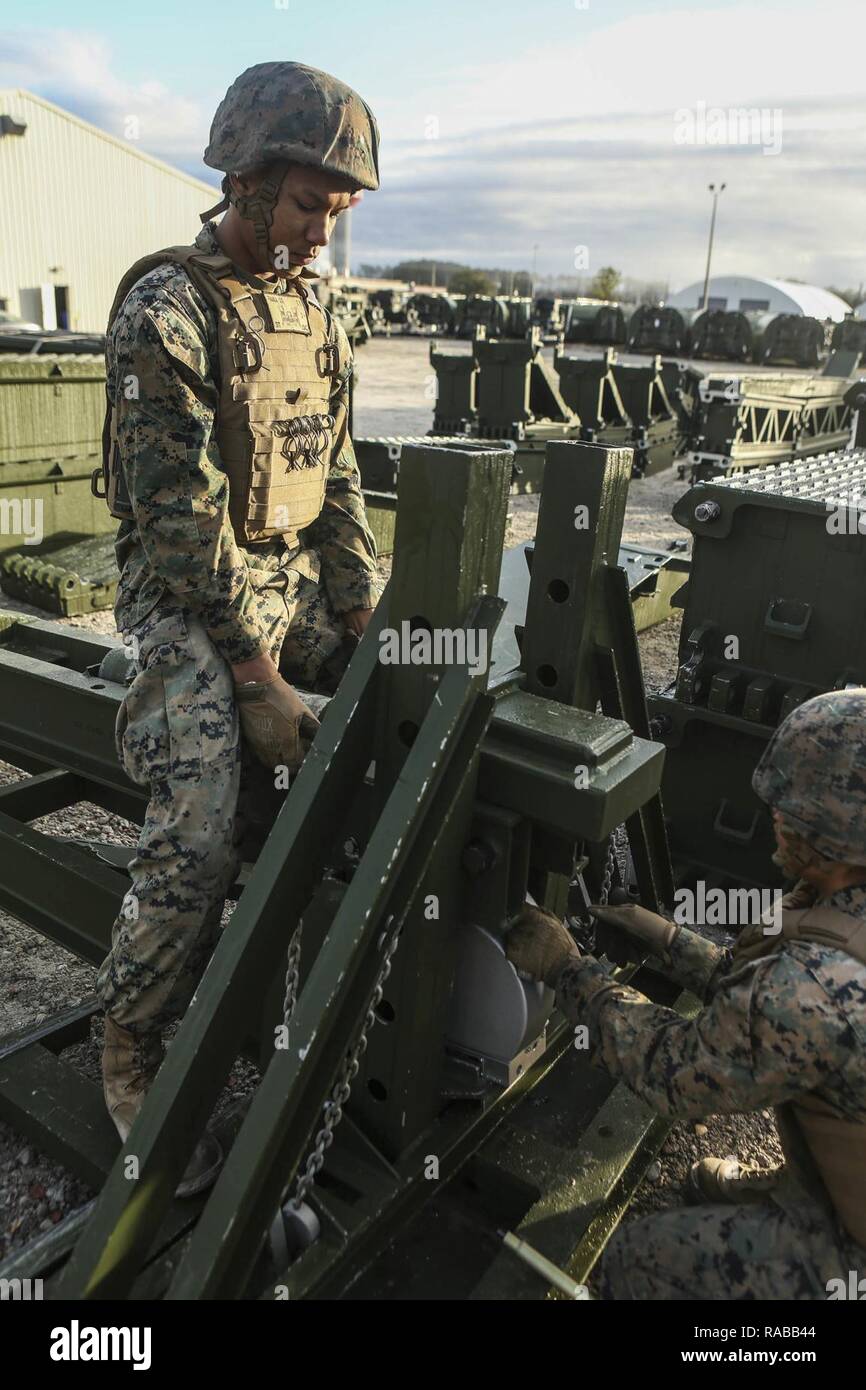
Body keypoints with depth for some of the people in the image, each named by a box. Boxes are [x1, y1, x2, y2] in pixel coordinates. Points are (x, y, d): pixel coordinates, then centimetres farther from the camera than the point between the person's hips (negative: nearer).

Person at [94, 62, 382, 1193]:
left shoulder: (310, 312, 12)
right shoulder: (165, 313, -12)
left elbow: (337, 482, 12)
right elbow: (181, 520, -19)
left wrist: (370, 623, 2)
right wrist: (260, 678, -22)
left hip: (294, 578, 7)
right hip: (188, 599, -7)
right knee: (199, 838, -22)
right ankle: (131, 1057, 2)